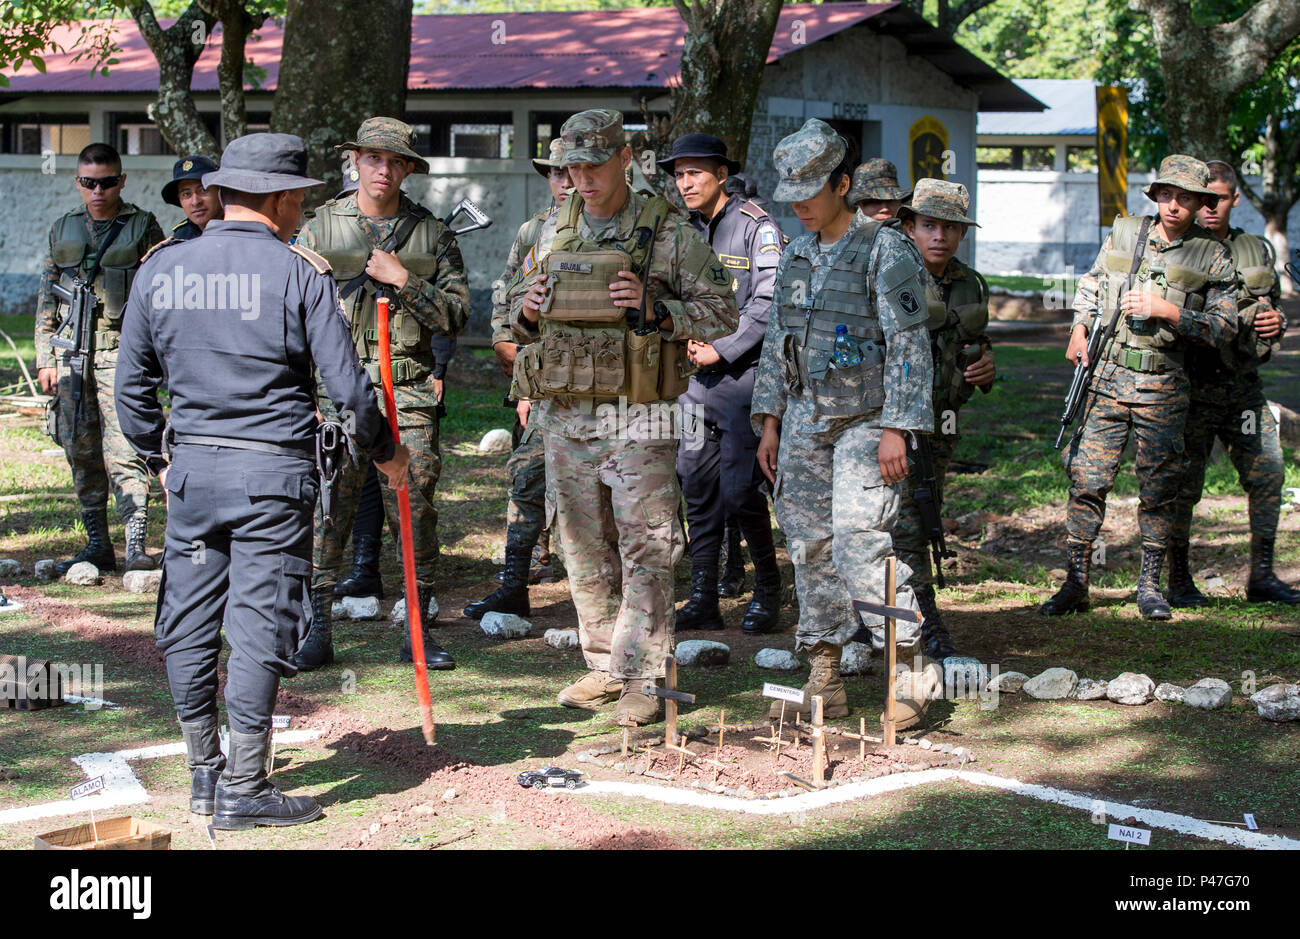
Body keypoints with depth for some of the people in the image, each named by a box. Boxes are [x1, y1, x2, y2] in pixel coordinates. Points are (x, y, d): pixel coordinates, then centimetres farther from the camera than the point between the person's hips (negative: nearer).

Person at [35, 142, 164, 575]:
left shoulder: (143, 227, 3)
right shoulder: (62, 230, 14)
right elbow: (46, 300, 17)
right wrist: (45, 359, 11)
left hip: (122, 350, -4)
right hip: (72, 351, 5)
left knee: (123, 450, -13)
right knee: (81, 453, 7)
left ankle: (136, 544, -11)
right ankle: (97, 545, 15)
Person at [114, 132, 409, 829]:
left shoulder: (160, 268, 4)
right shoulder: (299, 272, -7)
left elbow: (132, 383, 9)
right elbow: (346, 382, -8)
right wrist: (384, 451, 8)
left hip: (191, 465, 4)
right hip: (273, 471, -4)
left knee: (189, 622, 13)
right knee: (259, 626, 0)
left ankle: (204, 773, 22)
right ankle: (243, 791, 3)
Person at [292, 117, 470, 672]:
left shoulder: (431, 234, 8)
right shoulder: (319, 229, 7)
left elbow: (456, 314, 3)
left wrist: (404, 281, -10)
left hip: (409, 396, 1)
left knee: (416, 511, 2)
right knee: (326, 511, -2)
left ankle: (418, 633, 12)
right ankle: (318, 632, 7)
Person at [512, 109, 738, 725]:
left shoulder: (669, 233, -2)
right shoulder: (554, 236, 12)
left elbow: (722, 313, -3)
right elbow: (523, 329, 22)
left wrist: (655, 310, -17)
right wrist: (529, 315, -2)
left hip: (638, 421, -5)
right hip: (565, 419, 5)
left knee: (646, 551, -4)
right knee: (586, 552, 10)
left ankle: (641, 679, 1)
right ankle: (603, 668, 21)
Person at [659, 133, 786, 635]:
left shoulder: (757, 227, -6)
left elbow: (768, 304, -12)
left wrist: (720, 350, -13)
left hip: (743, 371, -6)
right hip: (696, 373, 6)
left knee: (740, 489, -8)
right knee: (697, 485, 4)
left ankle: (768, 589, 11)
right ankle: (703, 600, 11)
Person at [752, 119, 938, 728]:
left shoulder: (885, 251, -8)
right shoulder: (797, 254, 13)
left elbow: (909, 346, -12)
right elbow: (776, 341, 19)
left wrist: (895, 428, -17)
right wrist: (769, 421, 14)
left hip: (865, 421, -7)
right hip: (805, 420, 7)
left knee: (859, 546, -16)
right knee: (810, 549, 6)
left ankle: (912, 673, -5)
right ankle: (823, 682, 13)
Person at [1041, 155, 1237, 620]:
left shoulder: (1212, 258, 1)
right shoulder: (1123, 233, 7)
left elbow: (1225, 326, -4)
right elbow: (1090, 286, 21)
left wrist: (1167, 311, -14)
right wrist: (1079, 330, 5)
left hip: (1163, 389, -1)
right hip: (1107, 377, 1)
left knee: (1158, 490, 3)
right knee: (1087, 481, -2)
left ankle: (1149, 585, 16)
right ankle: (1076, 583, 6)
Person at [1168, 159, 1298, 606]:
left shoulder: (1257, 251, 11)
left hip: (1243, 385, 4)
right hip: (1191, 386, -4)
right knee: (1184, 486, -1)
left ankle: (1261, 577, 11)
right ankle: (1179, 581, 10)